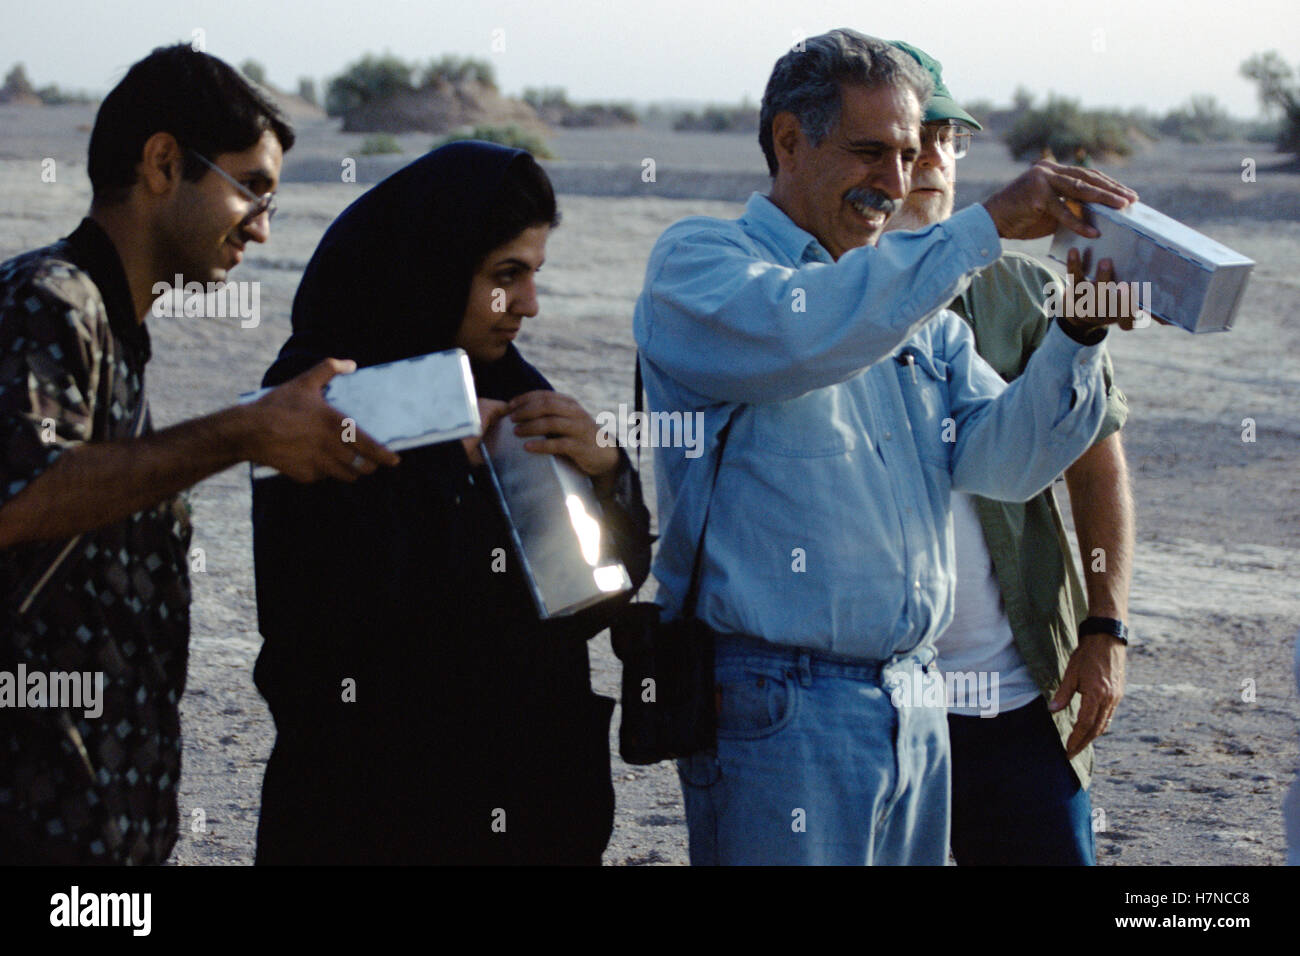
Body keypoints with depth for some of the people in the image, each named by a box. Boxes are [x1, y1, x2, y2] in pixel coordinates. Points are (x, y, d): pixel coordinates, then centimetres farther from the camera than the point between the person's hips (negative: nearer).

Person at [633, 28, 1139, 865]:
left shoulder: (918, 302, 18)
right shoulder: (698, 261, -3)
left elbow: (1001, 458, 7)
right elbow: (795, 333, -25)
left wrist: (1079, 336, -10)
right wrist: (986, 225, -23)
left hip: (915, 704, 7)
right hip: (779, 710, -6)